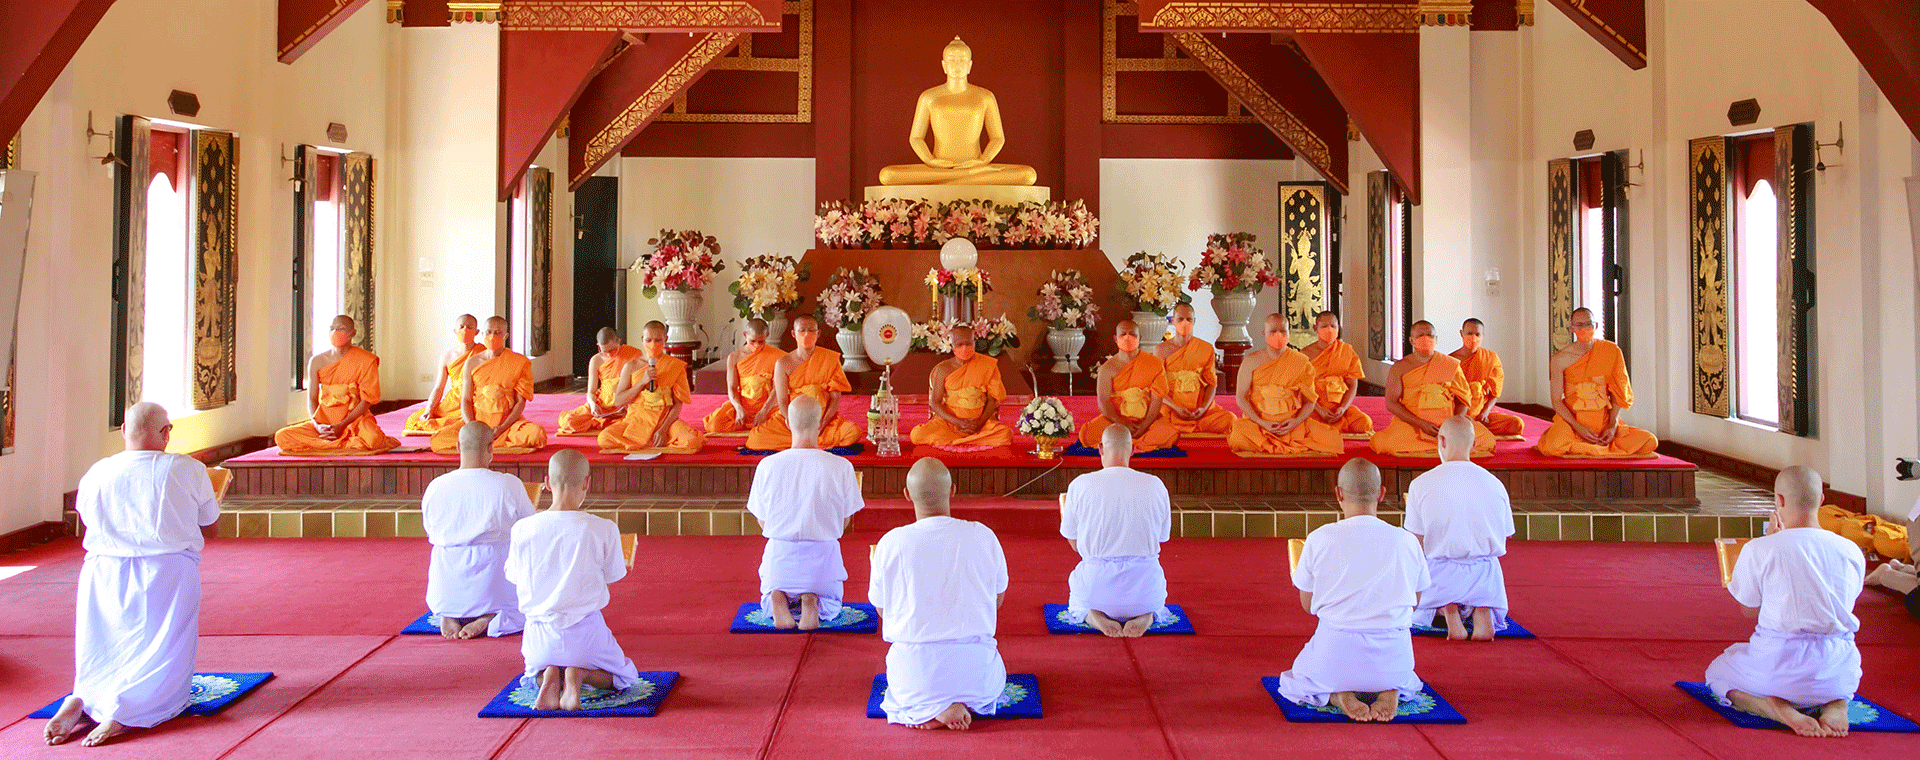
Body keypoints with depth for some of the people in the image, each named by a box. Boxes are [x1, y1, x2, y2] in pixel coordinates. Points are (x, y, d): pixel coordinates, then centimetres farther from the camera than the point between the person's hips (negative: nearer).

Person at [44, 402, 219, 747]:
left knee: (103, 664, 18)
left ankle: (81, 701, -13)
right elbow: (210, 529, 6)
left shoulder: (95, 474, 1)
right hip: (168, 575, -3)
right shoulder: (188, 471, -6)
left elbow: (89, 520, 17)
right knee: (164, 673, 4)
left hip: (102, 576, 3)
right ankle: (124, 710, -25)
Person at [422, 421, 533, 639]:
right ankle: (491, 620, -4)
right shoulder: (510, 485, -13)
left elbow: (431, 532, 11)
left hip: (446, 594, 4)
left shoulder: (435, 487, -4)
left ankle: (449, 618, 4)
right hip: (496, 587, -4)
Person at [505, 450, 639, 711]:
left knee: (531, 677, 35)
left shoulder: (522, 530, -9)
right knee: (625, 676, 25)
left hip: (539, 632, 2)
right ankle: (579, 675, -7)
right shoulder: (604, 530, -15)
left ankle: (548, 677, -3)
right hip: (585, 630, -2)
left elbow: (513, 576, 7)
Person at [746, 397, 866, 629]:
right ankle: (813, 600, -10)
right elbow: (845, 520, -1)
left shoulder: (767, 466, -10)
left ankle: (777, 598, -9)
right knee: (831, 607, 27)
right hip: (823, 553, -1)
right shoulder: (841, 467, -13)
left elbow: (762, 521, 1)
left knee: (767, 605, 29)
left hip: (779, 552, 1)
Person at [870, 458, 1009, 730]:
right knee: (993, 676, 37)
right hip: (974, 669, 0)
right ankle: (964, 701, 2)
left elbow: (882, 610, 5)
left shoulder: (891, 543, -9)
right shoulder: (983, 536, -6)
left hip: (915, 670, 0)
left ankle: (924, 710, 1)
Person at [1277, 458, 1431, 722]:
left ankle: (1338, 694, -3)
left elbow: (1308, 604, 5)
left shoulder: (1319, 539, -6)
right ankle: (1391, 693, 1)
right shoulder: (1406, 541, -1)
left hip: (1335, 651, -2)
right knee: (1407, 682, 39)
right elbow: (1414, 601, 12)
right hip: (1392, 655, 2)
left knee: (1292, 681, 31)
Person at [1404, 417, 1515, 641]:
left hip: (1441, 573, -1)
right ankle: (1481, 611, -4)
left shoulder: (1421, 484, -10)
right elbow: (1504, 537, 6)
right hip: (1485, 572, 1)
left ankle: (1446, 610, -8)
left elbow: (1415, 545, -6)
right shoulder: (1495, 484, -2)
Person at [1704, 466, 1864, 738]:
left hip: (1778, 667, -4)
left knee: (1717, 672, 27)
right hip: (1837, 671, 4)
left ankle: (1777, 708, -3)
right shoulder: (1852, 552, -1)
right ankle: (1836, 704, 5)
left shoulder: (1758, 550, -12)